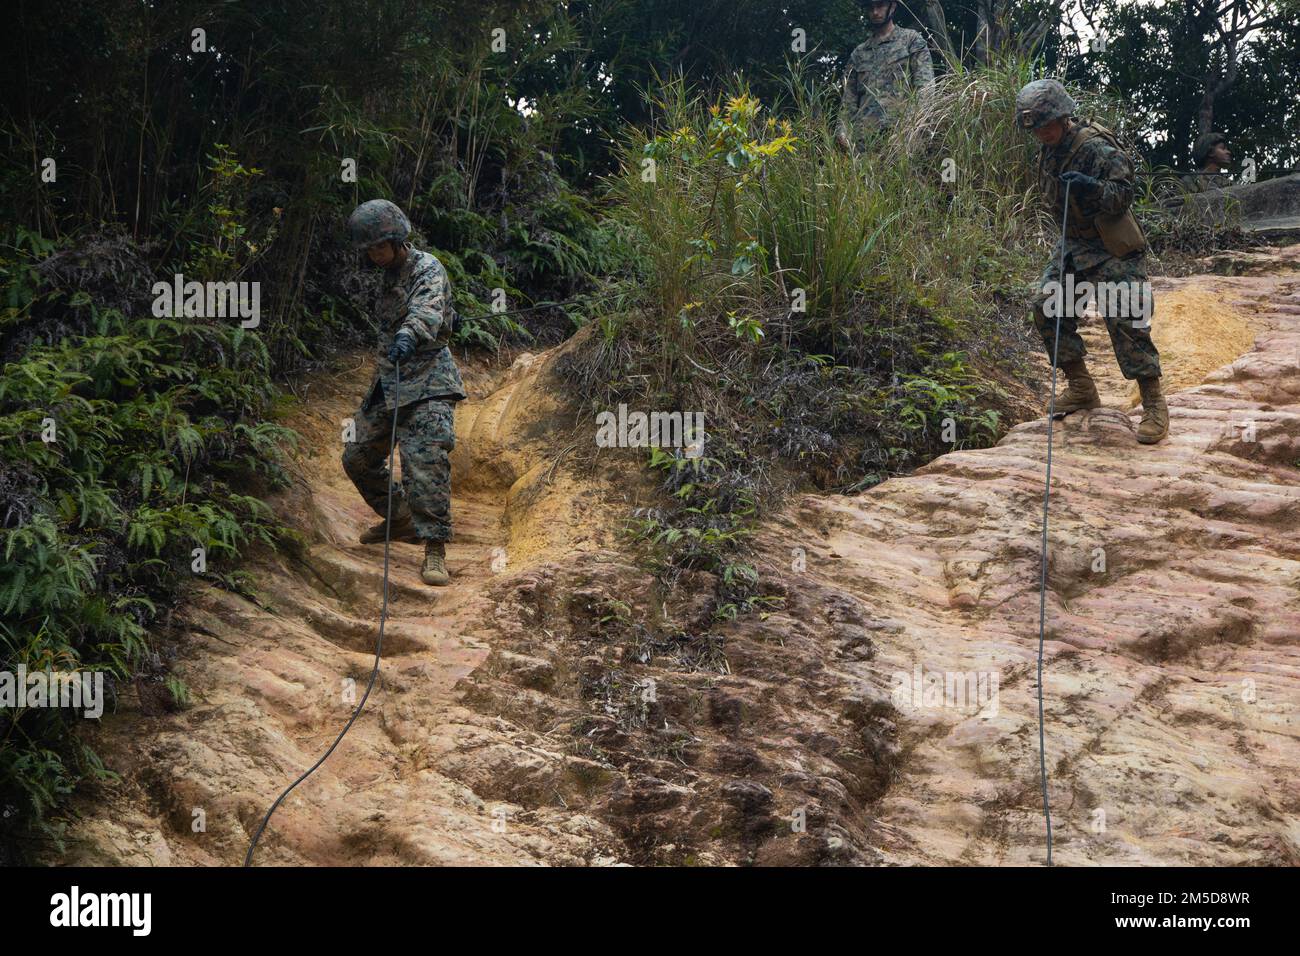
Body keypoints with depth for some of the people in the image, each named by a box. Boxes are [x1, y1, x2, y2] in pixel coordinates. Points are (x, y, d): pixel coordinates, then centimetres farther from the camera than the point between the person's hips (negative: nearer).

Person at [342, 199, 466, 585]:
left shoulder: (427, 269, -12)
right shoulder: (387, 276, 15)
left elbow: (428, 309, -33)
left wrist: (409, 335, -52)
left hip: (427, 383, -9)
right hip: (387, 380, 9)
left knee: (425, 460, -21)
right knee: (357, 458, 14)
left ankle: (435, 549, -21)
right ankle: (400, 519, 32)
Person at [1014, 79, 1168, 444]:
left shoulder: (1097, 149, -19)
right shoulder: (1047, 151, 6)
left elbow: (1123, 194, -21)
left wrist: (1093, 188, -37)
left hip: (1113, 249, -8)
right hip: (1074, 244, 8)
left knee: (1127, 321, -14)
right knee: (1047, 307, 0)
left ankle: (1154, 405, -9)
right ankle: (1081, 387, 13)